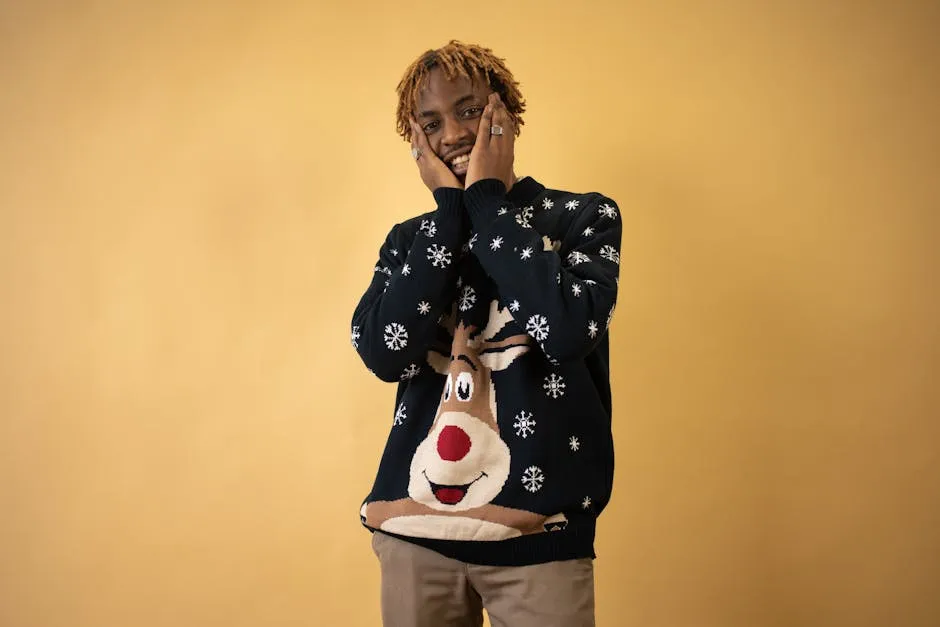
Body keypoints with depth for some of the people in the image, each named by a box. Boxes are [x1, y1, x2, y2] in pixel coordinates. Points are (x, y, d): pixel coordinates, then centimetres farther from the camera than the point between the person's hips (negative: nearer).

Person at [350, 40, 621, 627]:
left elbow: (567, 332, -19)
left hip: (538, 531, -2)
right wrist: (451, 206, -7)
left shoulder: (585, 217, 0)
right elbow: (386, 355, -9)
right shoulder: (411, 240, 8)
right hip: (415, 526, 3)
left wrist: (486, 199, -10)